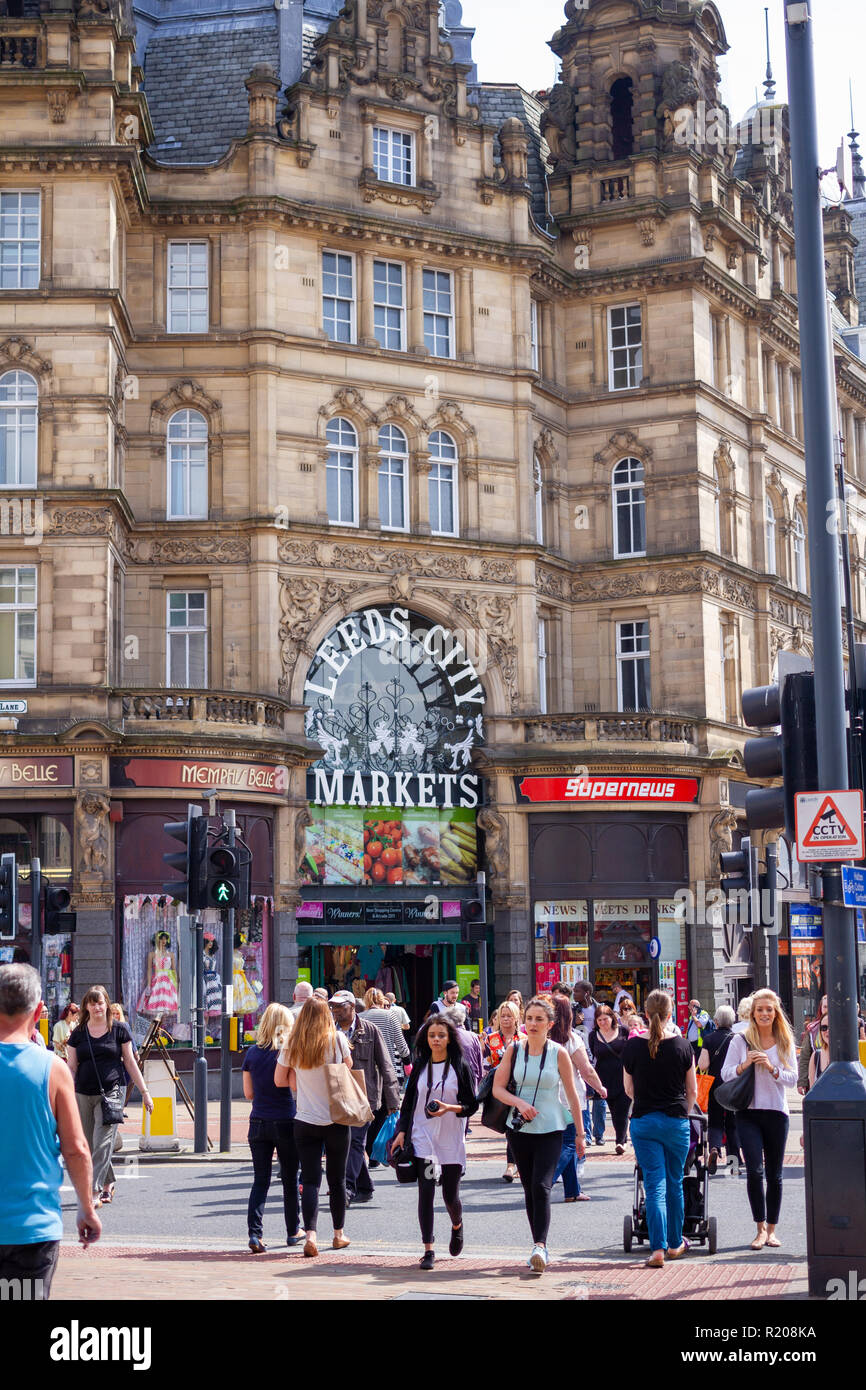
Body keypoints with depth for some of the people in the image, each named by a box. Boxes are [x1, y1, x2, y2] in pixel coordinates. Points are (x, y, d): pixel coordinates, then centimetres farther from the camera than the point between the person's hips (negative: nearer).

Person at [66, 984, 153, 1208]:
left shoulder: (119, 1030, 3)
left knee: (103, 1143, -12)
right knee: (89, 1145, 9)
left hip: (111, 1091, -3)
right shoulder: (78, 1033, 7)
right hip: (84, 1094, 3)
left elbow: (130, 1062, 8)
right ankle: (109, 1183, 28)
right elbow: (71, 1067, 9)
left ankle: (95, 1192, -10)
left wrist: (145, 1092, 7)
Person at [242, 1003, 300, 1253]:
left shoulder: (252, 1053, 3)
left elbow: (249, 1093, 8)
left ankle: (254, 1232, -11)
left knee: (260, 1180, 3)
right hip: (285, 1123, -3)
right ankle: (293, 1232, 23)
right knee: (290, 1179, 11)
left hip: (258, 1123, 3)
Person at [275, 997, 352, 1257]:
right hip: (336, 1119, -1)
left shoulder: (293, 1045, -3)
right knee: (337, 1179, 12)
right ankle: (338, 1234, 25)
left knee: (310, 1180, 1)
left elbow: (280, 1080, 5)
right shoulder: (337, 1040, -9)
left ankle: (310, 1235, -16)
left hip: (305, 1121, 1)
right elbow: (348, 1068, 6)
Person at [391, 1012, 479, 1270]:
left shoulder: (460, 1067, -1)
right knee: (425, 1191, -8)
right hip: (422, 1137, 1)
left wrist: (450, 1108, -20)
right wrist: (402, 1131, 4)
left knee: (450, 1195, 5)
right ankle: (428, 1250, -4)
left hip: (451, 1139, -1)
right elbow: (408, 1103, 13)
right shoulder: (420, 1066, 7)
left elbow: (471, 1105, -2)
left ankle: (457, 1226, 39)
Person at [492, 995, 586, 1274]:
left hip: (550, 1130, -3)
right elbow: (498, 1088, 2)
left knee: (541, 1187, -17)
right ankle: (540, 1248, 15)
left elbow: (572, 1096, 1)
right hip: (520, 1128, 3)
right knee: (529, 1189, 7)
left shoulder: (558, 1053, -4)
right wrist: (520, 1104, -16)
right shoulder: (514, 1050, 2)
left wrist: (579, 1134, 2)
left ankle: (539, 1246, -22)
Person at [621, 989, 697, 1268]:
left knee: (654, 1185, 0)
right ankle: (675, 1243, 25)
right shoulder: (683, 1046, -5)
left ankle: (658, 1248, -9)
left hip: (643, 1121, 0)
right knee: (674, 1184, 14)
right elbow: (692, 1091, 4)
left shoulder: (632, 1047, -3)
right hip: (676, 1121, 0)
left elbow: (629, 1090, 9)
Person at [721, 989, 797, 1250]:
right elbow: (725, 1074, 3)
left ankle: (771, 1229, 19)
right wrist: (745, 1064, -14)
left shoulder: (785, 1042, 6)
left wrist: (771, 1068, -14)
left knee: (774, 1175, 7)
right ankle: (760, 1228, -3)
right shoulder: (741, 1040, 3)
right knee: (755, 1170, -13)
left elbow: (793, 1079, 2)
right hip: (748, 1113, -1)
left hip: (777, 1113, 2)